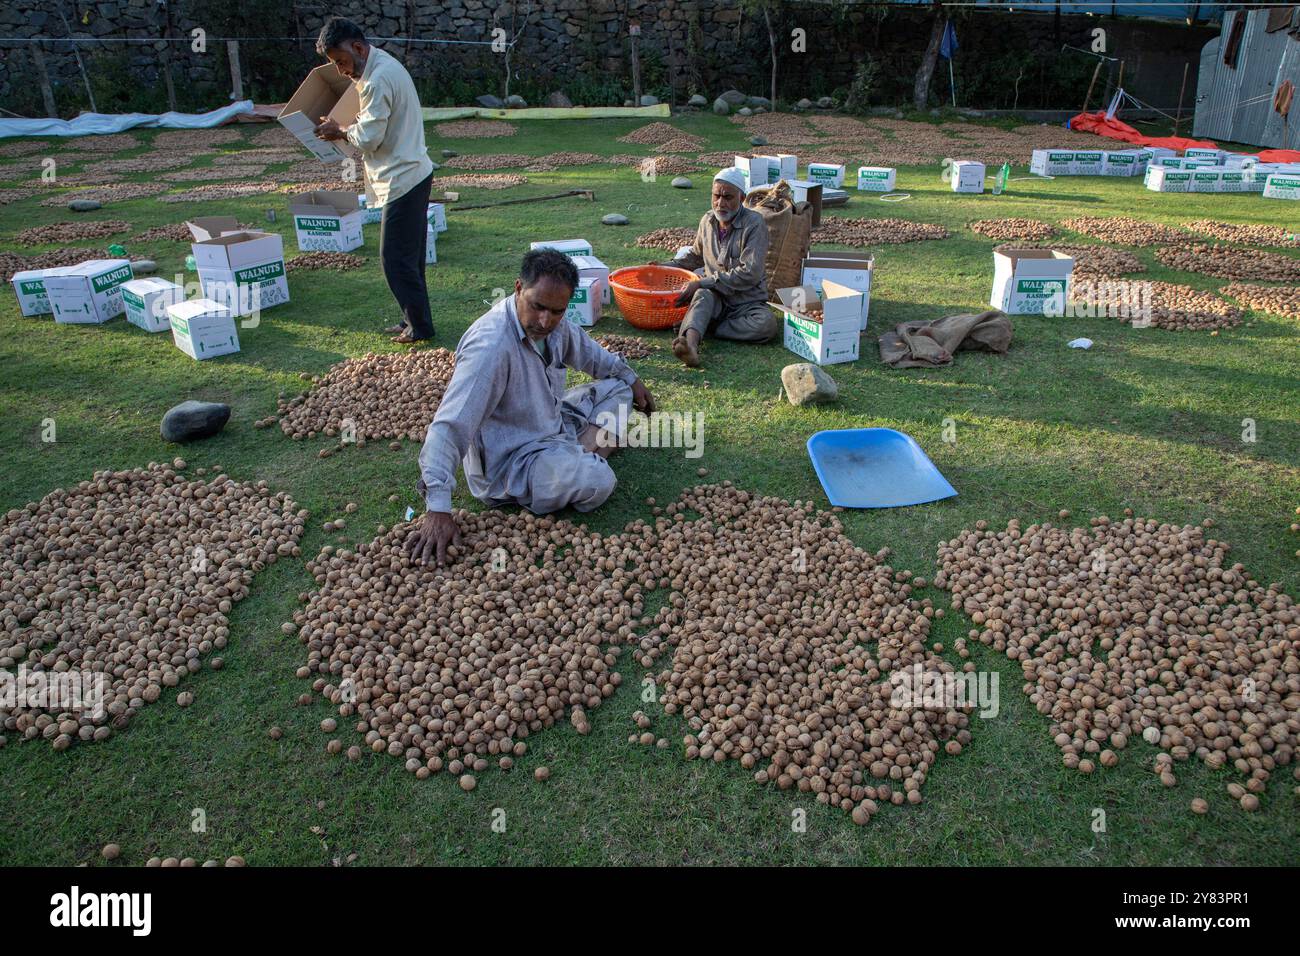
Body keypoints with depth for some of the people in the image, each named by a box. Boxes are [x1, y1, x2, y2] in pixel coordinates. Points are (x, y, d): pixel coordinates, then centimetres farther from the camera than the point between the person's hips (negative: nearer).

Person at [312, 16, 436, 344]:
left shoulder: (377, 80, -20)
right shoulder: (384, 65, 13)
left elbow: (368, 139, -19)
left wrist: (339, 131, -2)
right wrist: (349, 128, 8)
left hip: (402, 179, -10)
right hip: (414, 173, 10)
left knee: (395, 257, -3)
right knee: (409, 255, 15)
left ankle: (420, 326, 6)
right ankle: (414, 319, 24)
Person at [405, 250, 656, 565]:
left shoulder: (552, 323, -6)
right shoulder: (491, 345, -32)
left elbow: (588, 352, 19)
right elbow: (448, 427, -36)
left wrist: (631, 379, 25)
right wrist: (438, 510, -42)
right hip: (511, 463, -9)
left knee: (616, 388, 13)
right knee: (596, 481, -32)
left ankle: (580, 455, -5)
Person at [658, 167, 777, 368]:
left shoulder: (754, 224, -11)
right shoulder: (708, 221, 8)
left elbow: (749, 273, -20)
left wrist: (702, 283, -23)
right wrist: (666, 266, 15)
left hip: (747, 301, -2)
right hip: (714, 298, 3)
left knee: (768, 324, -34)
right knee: (703, 295, -34)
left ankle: (702, 328, -27)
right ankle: (690, 343, -61)